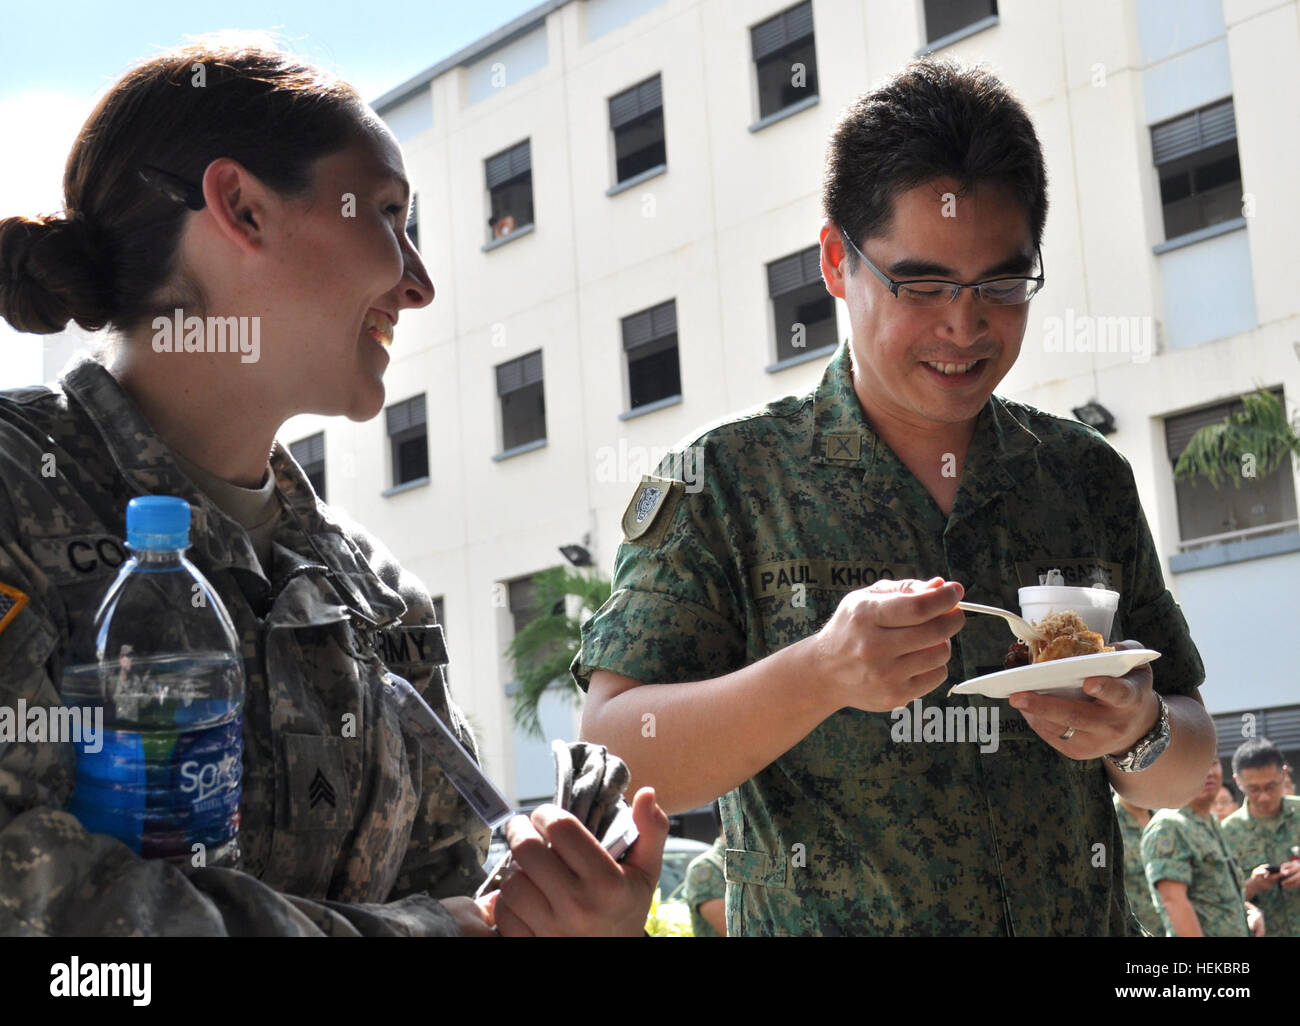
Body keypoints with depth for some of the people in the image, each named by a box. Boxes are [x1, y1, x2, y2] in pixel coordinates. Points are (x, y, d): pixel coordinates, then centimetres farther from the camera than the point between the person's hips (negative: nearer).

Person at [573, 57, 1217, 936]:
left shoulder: (1089, 478, 3)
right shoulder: (722, 483, -6)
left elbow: (1186, 769, 8)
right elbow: (617, 760, -14)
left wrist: (1139, 735, -13)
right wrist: (820, 675, -27)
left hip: (1082, 916, 2)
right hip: (817, 918, -2)